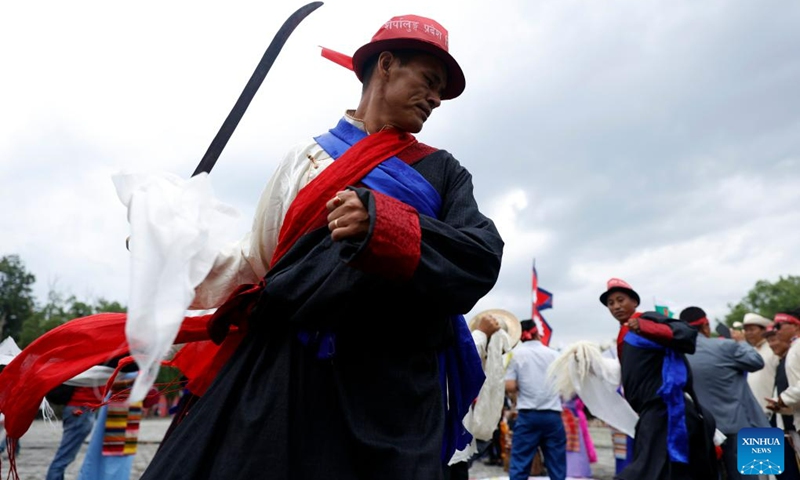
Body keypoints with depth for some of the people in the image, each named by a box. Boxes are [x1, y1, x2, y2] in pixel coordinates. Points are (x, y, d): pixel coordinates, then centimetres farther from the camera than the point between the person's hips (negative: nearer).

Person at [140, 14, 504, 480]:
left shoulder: (442, 170, 10)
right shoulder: (308, 156, 11)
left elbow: (482, 259, -6)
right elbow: (258, 258, 16)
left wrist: (383, 227, -19)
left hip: (392, 387, 0)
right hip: (281, 368, 1)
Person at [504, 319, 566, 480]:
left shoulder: (516, 354, 0)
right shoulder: (554, 354, 9)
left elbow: (510, 387, -8)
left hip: (528, 415, -3)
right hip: (553, 414, 3)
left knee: (520, 463, 1)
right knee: (557, 464, 11)